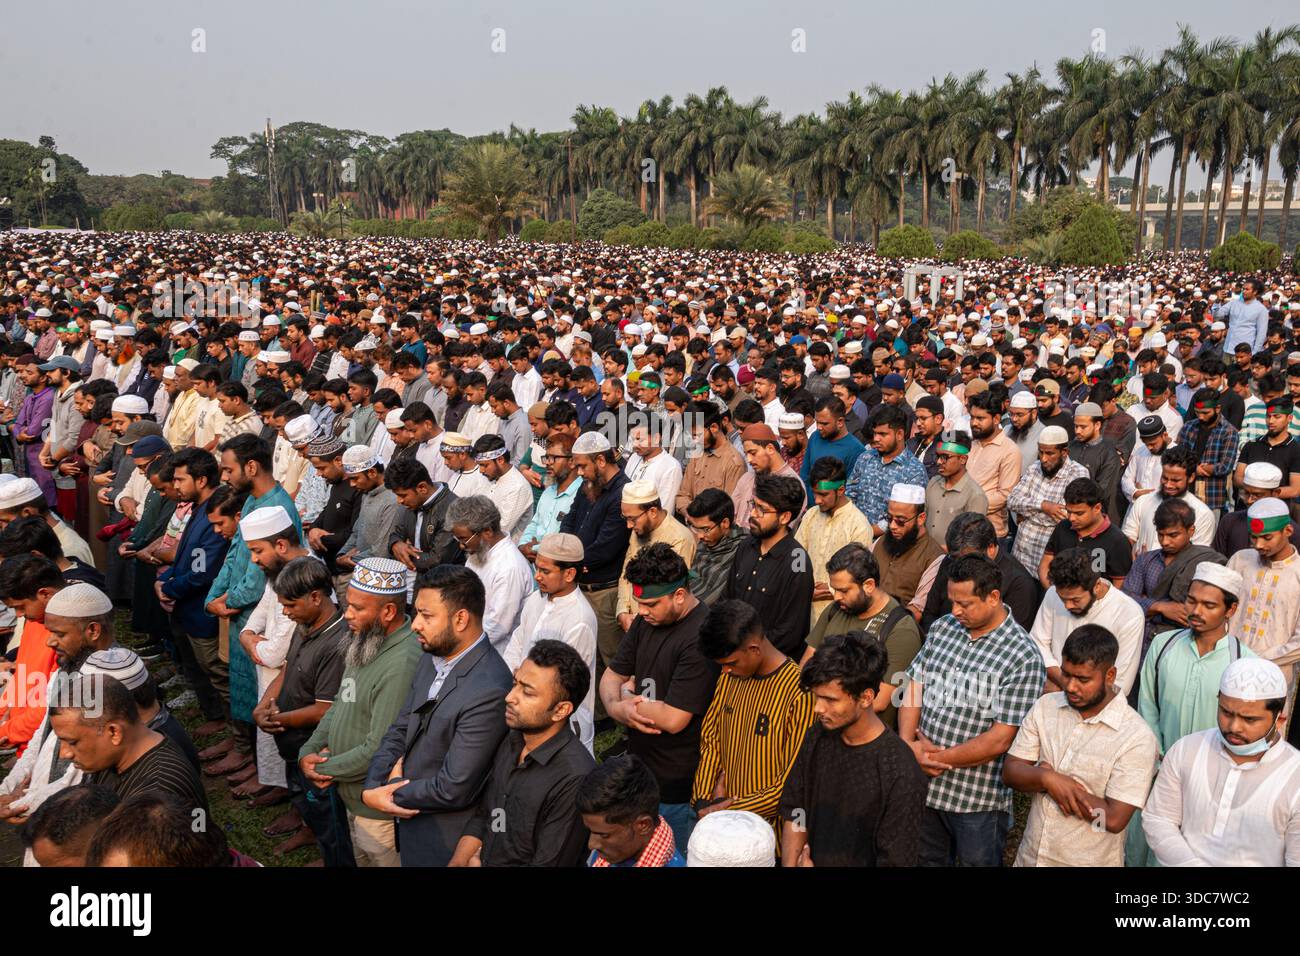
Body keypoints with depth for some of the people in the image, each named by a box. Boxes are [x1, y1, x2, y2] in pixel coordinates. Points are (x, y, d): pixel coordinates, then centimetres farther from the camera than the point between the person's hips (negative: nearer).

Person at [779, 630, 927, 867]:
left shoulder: (901, 778, -25)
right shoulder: (816, 739, -7)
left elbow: (896, 862, -20)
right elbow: (794, 814, 3)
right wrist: (790, 863, -12)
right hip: (810, 860, 4)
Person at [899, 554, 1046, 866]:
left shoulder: (1024, 658, -18)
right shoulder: (942, 628, 2)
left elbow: (1000, 739, -19)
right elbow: (914, 686, 4)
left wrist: (940, 759, -16)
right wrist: (907, 744, -11)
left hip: (979, 800, -5)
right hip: (922, 785, 5)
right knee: (926, 860, 22)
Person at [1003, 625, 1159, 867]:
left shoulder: (1137, 737, -19)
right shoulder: (1045, 706, -3)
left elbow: (1114, 819, -22)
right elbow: (1010, 772, -3)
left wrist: (1049, 776, -16)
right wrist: (1047, 779, -23)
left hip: (1089, 862, -4)